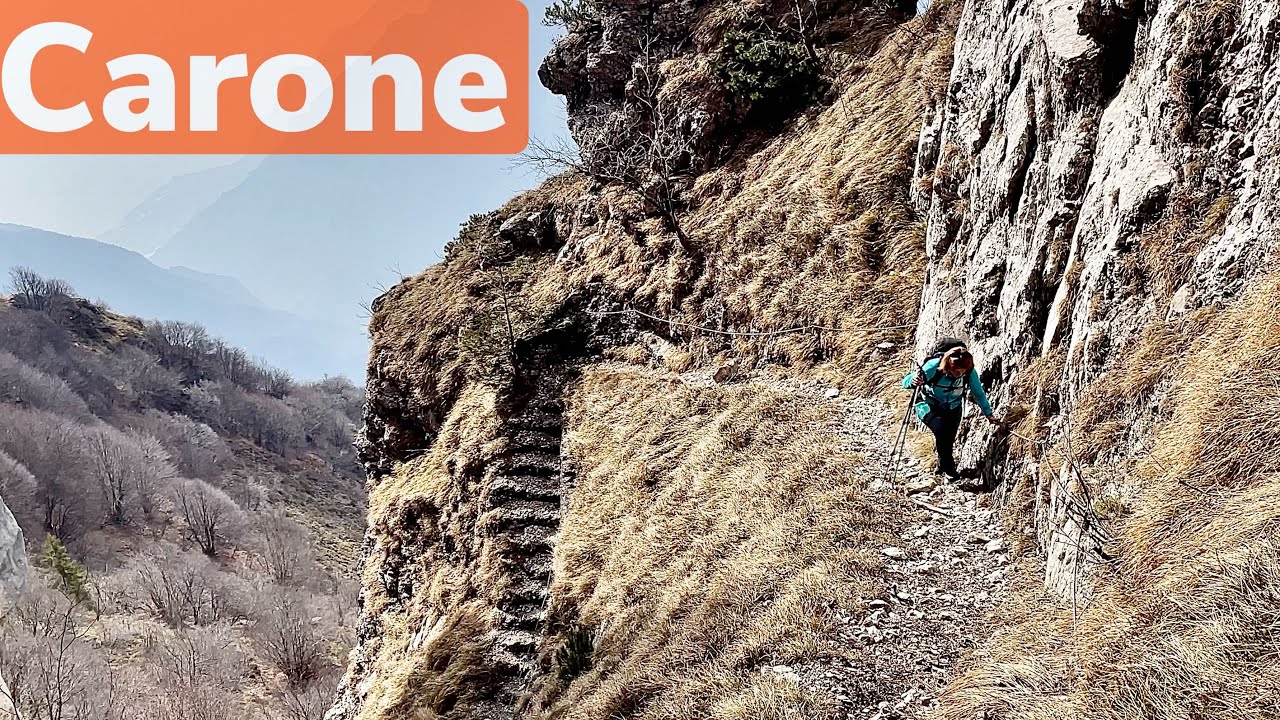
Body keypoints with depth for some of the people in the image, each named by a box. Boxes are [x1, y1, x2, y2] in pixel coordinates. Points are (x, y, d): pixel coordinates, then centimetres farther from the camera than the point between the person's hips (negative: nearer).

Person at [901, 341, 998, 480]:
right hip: (929, 406, -4)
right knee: (941, 429, -29)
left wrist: (988, 413, 5)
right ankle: (949, 468, -11)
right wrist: (913, 382, -53)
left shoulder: (970, 372, -22)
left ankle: (941, 466, 39)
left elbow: (979, 394, -2)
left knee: (949, 439, 5)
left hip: (953, 408, 4)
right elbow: (905, 381, -31)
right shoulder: (934, 366, -32)